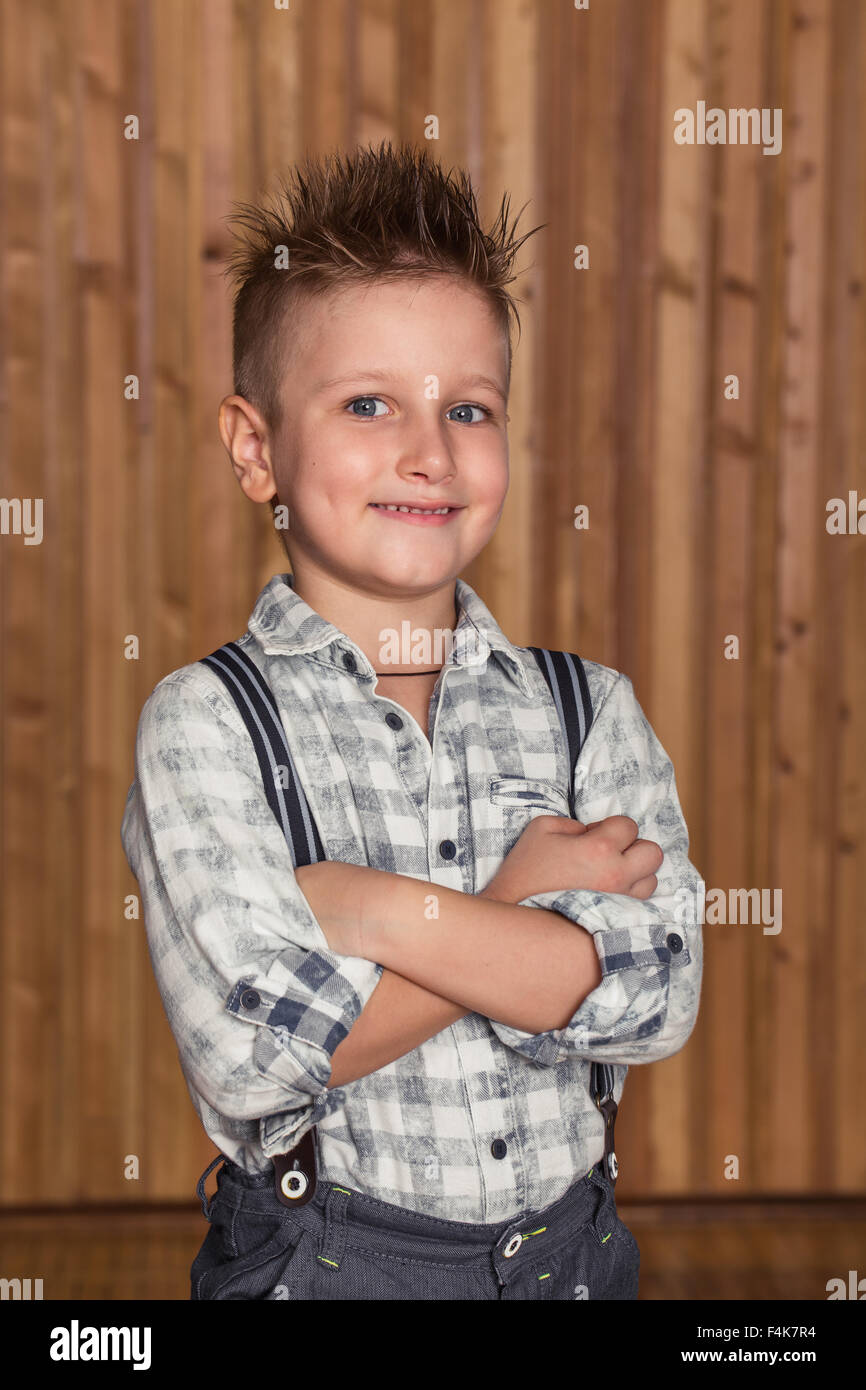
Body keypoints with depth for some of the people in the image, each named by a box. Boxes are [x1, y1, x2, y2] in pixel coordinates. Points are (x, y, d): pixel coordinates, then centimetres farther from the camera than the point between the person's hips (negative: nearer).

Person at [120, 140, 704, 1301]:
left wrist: (381, 908, -21)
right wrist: (523, 910, -15)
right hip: (321, 1255, -3)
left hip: (571, 1247, 3)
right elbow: (252, 1062, -20)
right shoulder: (204, 724, -11)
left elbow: (660, 996, -14)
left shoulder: (592, 711, -1)